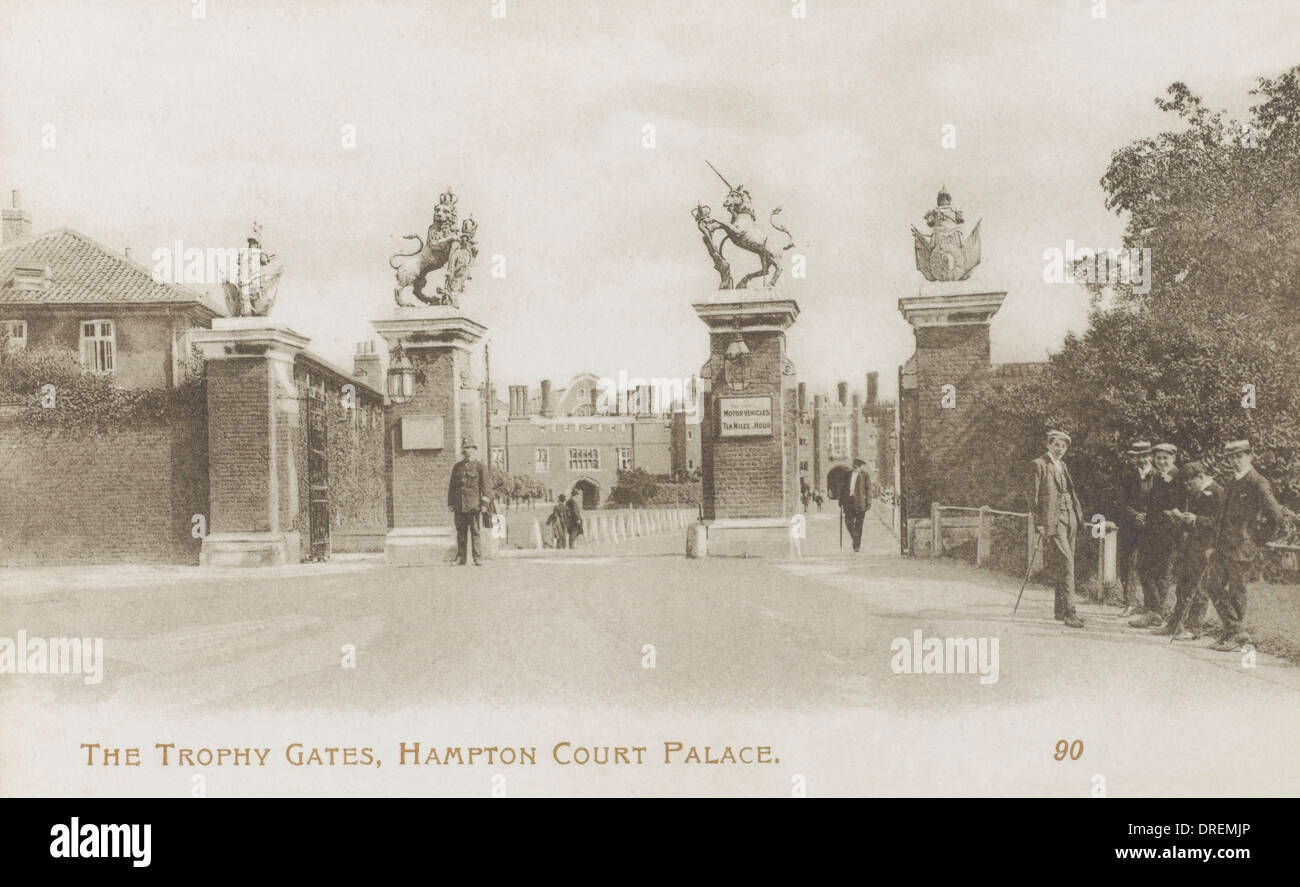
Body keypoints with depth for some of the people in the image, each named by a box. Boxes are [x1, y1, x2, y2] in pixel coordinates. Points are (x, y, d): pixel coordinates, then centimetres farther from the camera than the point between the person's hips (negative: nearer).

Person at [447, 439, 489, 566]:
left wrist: (484, 502, -7)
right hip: (459, 505, 3)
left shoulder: (479, 466, 4)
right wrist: (450, 503, 9)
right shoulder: (457, 466, 15)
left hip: (473, 504, -3)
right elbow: (452, 486, 16)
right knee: (460, 532, 5)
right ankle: (460, 558, 9)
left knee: (475, 532, -5)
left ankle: (478, 558, -4)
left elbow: (484, 484, 1)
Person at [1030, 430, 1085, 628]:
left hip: (1069, 518, 8)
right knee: (1066, 563, -15)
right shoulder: (1039, 465, -4)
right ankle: (1069, 612, -17)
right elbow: (1034, 497, -7)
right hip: (1052, 520, -8)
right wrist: (1039, 525, -13)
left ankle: (1060, 610, 18)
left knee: (1065, 566, 10)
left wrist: (1078, 514, 11)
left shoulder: (1063, 466, 20)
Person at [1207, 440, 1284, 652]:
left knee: (1236, 591, -3)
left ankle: (1238, 635, 6)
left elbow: (1275, 515, -14)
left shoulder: (1258, 483, -10)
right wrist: (1216, 545, 17)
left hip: (1242, 547, -8)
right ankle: (1230, 633, 17)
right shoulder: (1231, 483, 15)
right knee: (1217, 588, 7)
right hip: (1224, 546, 8)